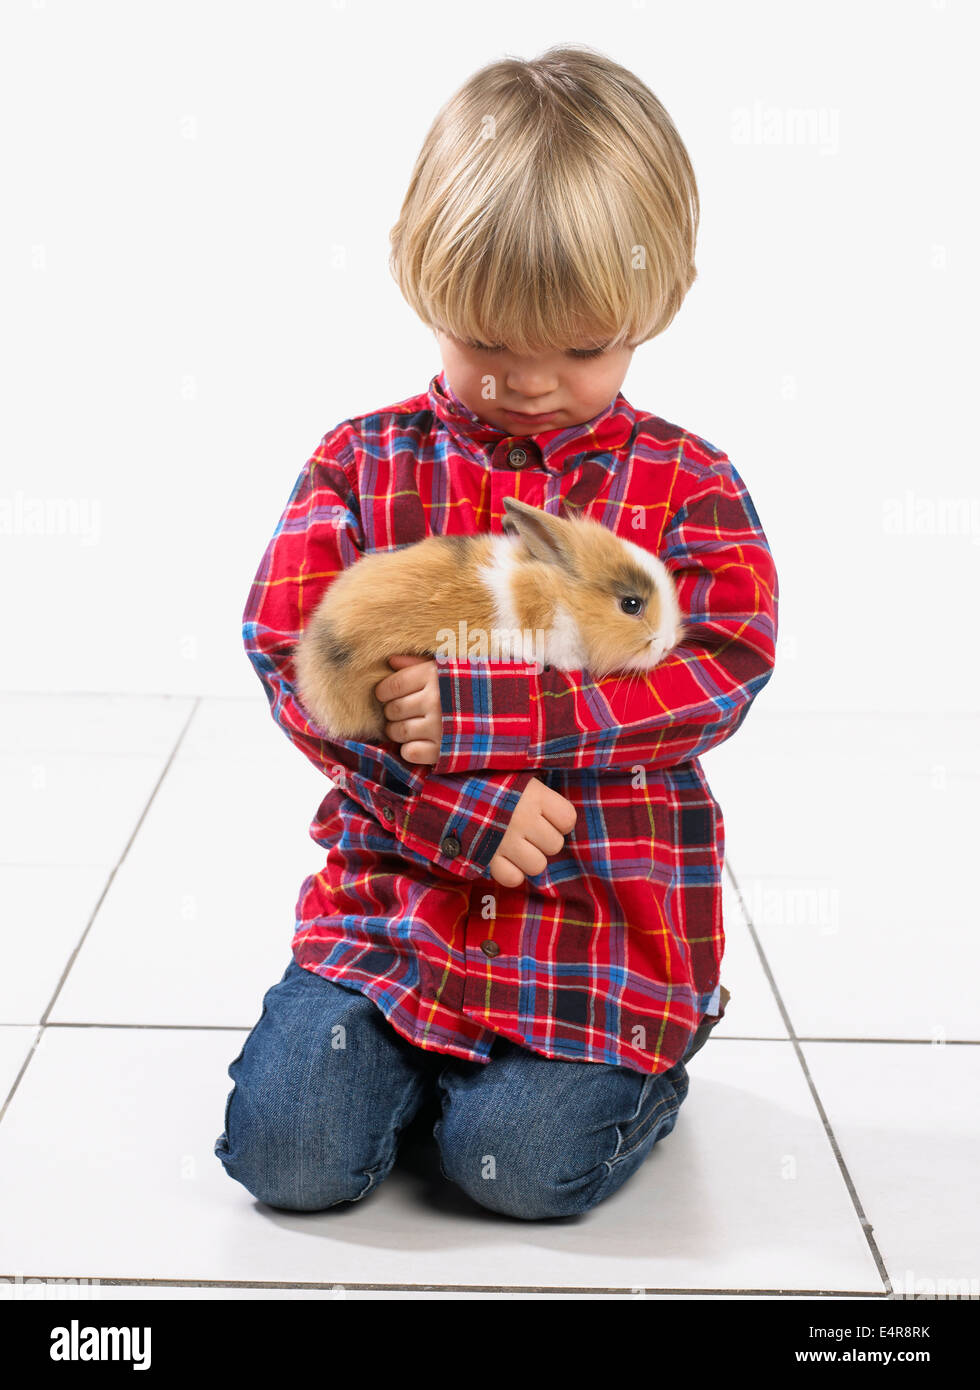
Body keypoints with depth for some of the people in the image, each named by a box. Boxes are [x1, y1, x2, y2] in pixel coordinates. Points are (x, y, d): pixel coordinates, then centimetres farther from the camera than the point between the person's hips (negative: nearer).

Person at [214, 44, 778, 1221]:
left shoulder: (689, 487, -2)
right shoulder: (364, 463, 0)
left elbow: (721, 672, -14)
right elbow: (288, 650, -7)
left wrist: (468, 706, -22)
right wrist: (465, 809, -18)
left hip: (611, 907, -1)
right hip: (400, 885, 2)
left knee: (522, 1162, -15)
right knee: (285, 1149, -10)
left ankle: (633, 1061, 16)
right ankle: (410, 1041, 19)